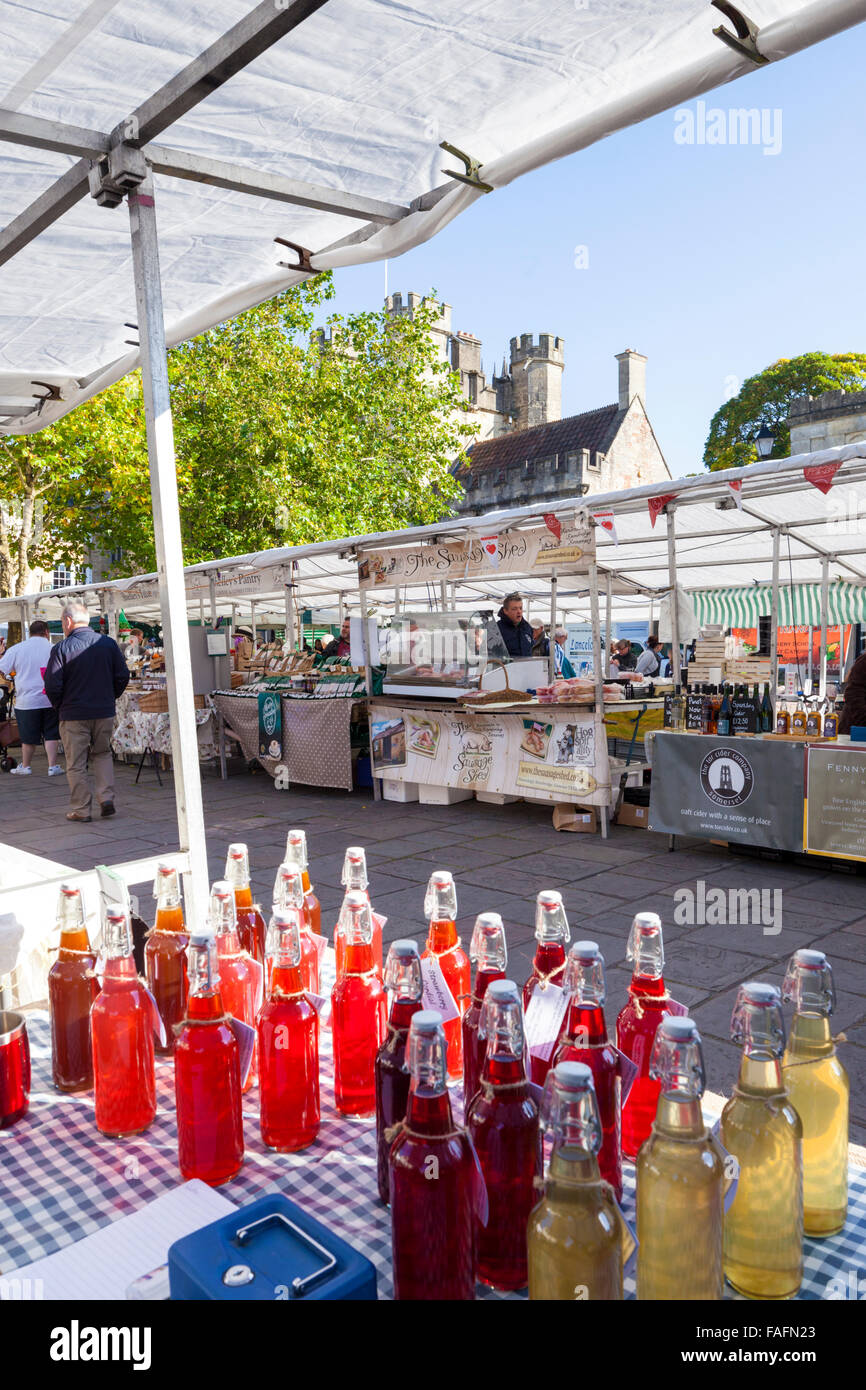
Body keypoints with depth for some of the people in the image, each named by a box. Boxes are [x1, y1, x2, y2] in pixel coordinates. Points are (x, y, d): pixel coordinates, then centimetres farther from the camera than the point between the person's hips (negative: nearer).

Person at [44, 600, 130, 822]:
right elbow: (123, 676, 2)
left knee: (76, 764, 7)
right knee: (102, 754, 20)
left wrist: (60, 707, 5)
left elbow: (52, 686, -12)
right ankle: (106, 797, 7)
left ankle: (80, 809, 12)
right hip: (105, 712, 3)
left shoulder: (61, 649, -11)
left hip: (74, 715, -3)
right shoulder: (109, 643, 0)